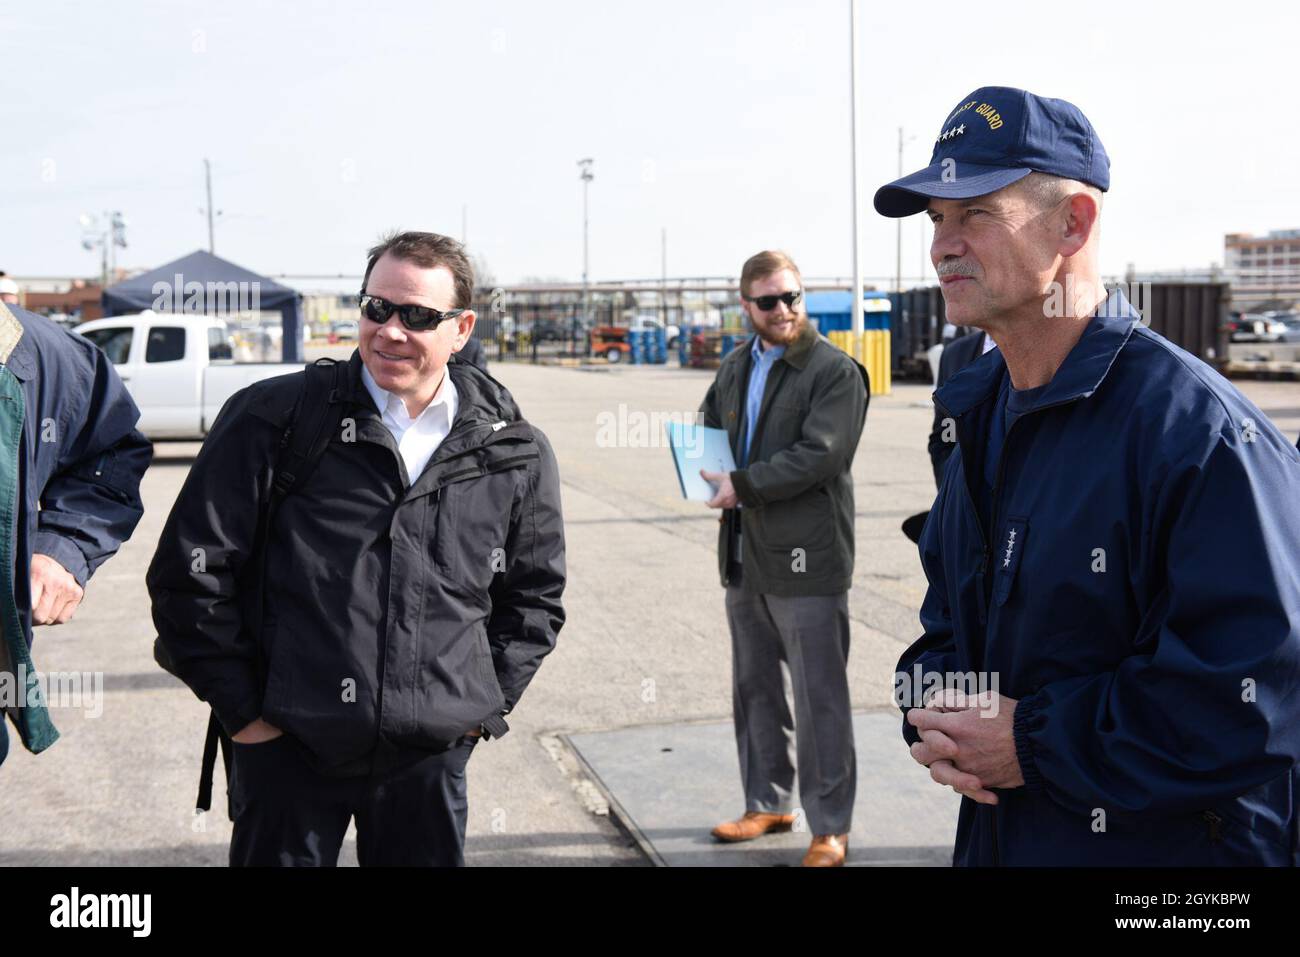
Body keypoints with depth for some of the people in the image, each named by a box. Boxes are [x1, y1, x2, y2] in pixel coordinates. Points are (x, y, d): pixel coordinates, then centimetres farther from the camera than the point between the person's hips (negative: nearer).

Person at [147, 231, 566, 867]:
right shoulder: (271, 420, -6)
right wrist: (243, 712, -4)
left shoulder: (515, 454, 2)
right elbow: (190, 571, -4)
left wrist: (483, 706, 5)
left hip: (431, 757, 2)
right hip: (286, 749, -2)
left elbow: (534, 596, 14)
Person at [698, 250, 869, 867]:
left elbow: (820, 453, -18)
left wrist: (745, 486, -18)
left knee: (819, 697, -1)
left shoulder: (836, 372, -8)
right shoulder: (734, 369, 14)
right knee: (756, 689, 17)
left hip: (807, 559, -7)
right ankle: (768, 804, 32)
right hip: (744, 558, 7)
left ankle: (831, 828, 9)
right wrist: (713, 478, 2)